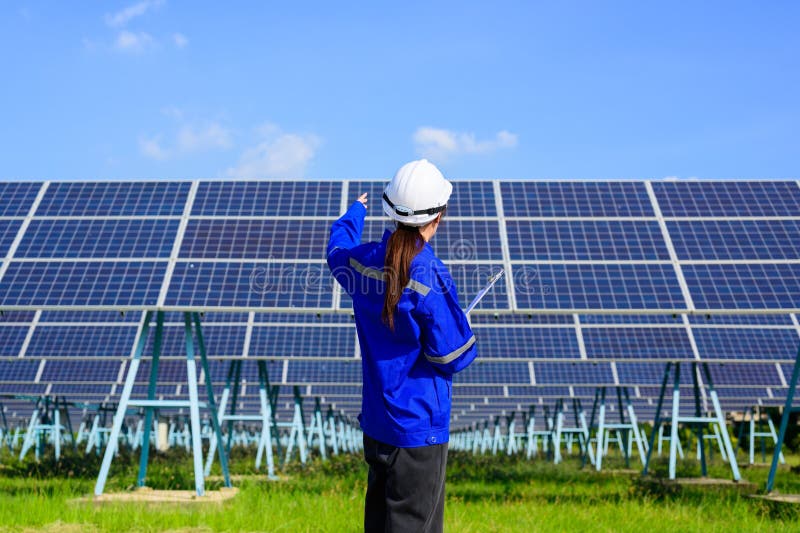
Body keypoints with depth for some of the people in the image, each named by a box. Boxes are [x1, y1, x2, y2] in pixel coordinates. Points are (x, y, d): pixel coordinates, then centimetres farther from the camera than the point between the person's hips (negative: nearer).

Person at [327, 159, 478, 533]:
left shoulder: (363, 261, -4)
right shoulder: (430, 280, -24)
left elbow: (337, 249, 22)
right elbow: (453, 358, -18)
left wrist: (355, 210, 41)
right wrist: (467, 343, 5)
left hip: (375, 421, 7)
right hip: (418, 430, -7)